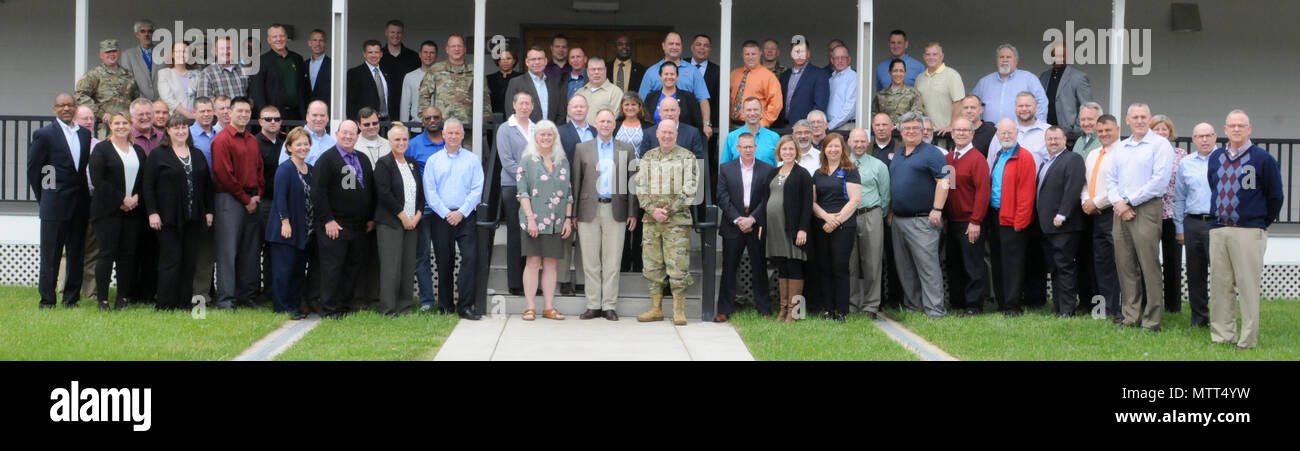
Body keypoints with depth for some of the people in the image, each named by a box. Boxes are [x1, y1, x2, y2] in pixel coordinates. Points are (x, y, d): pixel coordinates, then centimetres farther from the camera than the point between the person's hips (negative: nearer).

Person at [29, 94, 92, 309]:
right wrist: (44, 198, 0)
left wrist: (85, 194, 8)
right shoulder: (44, 134, -4)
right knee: (51, 254, -1)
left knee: (76, 253, 8)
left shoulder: (85, 134, 11)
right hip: (55, 205, -5)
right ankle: (47, 300, 4)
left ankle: (71, 297, 16)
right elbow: (33, 169, -2)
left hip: (80, 203, 5)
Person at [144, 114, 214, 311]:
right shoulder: (158, 155, 1)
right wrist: (152, 212, -11)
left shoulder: (197, 155, 16)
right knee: (171, 260, -6)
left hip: (193, 219, 5)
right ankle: (166, 304, -1)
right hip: (169, 219, -5)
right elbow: (148, 186, -3)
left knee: (190, 261, 4)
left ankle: (184, 302, 10)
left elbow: (207, 184, 17)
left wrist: (208, 211, 10)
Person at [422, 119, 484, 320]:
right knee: (444, 262, 4)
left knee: (470, 257, -13)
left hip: (466, 217, -1)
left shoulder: (472, 159, 7)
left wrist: (461, 212, -10)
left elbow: (477, 190, 0)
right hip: (441, 218, 1)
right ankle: (446, 305, 13)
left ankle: (465, 306, -12)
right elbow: (429, 192, 2)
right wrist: (446, 213, -8)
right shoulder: (433, 161, 9)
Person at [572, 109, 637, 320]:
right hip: (589, 211, 0)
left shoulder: (627, 149, 9)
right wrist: (573, 213, 3)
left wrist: (632, 213, 2)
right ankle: (593, 305, 9)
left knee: (612, 262, 1)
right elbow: (576, 182, 7)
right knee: (590, 262, 3)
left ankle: (609, 306, 7)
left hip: (615, 211, 0)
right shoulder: (582, 148, 9)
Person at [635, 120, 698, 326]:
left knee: (678, 266, -6)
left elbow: (690, 190, -5)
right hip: (651, 220, 4)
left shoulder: (686, 158, 1)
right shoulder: (648, 158, 13)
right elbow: (640, 188, 9)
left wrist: (669, 210, -12)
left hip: (677, 220, -4)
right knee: (652, 265, 6)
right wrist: (652, 210, -7)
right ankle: (656, 309, 13)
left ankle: (679, 311, -1)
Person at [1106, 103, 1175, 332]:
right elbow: (1111, 178, 17)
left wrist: (1129, 201, -10)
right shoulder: (1121, 147, 19)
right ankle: (1131, 316, 13)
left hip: (1146, 210, -6)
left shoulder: (1160, 144, -2)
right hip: (1121, 211, 6)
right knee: (1125, 265, 6)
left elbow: (1159, 180, -11)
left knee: (1149, 266, -7)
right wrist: (1118, 202, -2)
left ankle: (1152, 320, -4)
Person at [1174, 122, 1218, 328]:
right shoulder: (1185, 163, 12)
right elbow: (1179, 198, 16)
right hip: (1192, 223, 4)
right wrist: (1180, 228, 13)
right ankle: (1199, 317, 17)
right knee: (1195, 273, 8)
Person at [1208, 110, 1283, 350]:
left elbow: (1275, 195, 2)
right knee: (1220, 284, 6)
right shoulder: (1216, 157, 12)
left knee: (1248, 286, -4)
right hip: (1218, 230, 5)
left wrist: (1264, 223, 6)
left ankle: (1248, 338, -1)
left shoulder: (1262, 158, -2)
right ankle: (1222, 334, 13)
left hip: (1249, 231, -5)